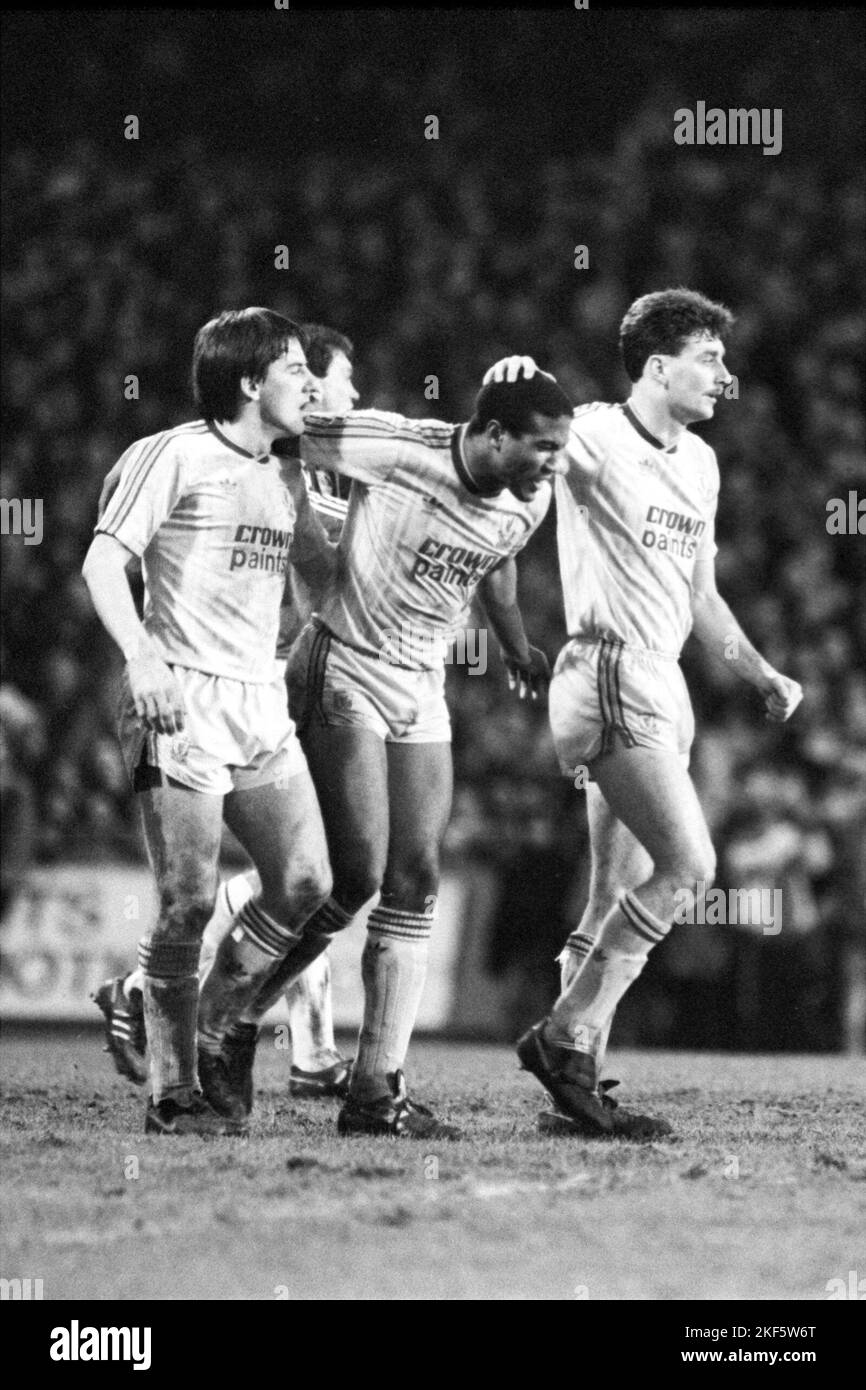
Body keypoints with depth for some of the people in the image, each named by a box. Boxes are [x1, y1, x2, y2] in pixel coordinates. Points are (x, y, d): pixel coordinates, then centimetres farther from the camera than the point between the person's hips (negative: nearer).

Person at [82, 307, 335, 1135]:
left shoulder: (285, 475, 18)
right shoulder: (175, 456, -5)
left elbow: (323, 569, 30)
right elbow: (104, 559, -12)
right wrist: (140, 655, -25)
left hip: (263, 705, 7)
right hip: (182, 701, -7)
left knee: (305, 885, -1)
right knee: (189, 903, -9)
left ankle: (206, 1033, 16)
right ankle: (173, 1095, 0)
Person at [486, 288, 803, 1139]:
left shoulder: (699, 463, 17)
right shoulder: (594, 437, -7)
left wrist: (761, 676, 18)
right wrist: (516, 378, -39)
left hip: (663, 684, 9)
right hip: (608, 674, -9)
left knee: (618, 901, 6)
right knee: (687, 863, -18)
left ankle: (575, 1084, 8)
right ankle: (563, 1036, -11)